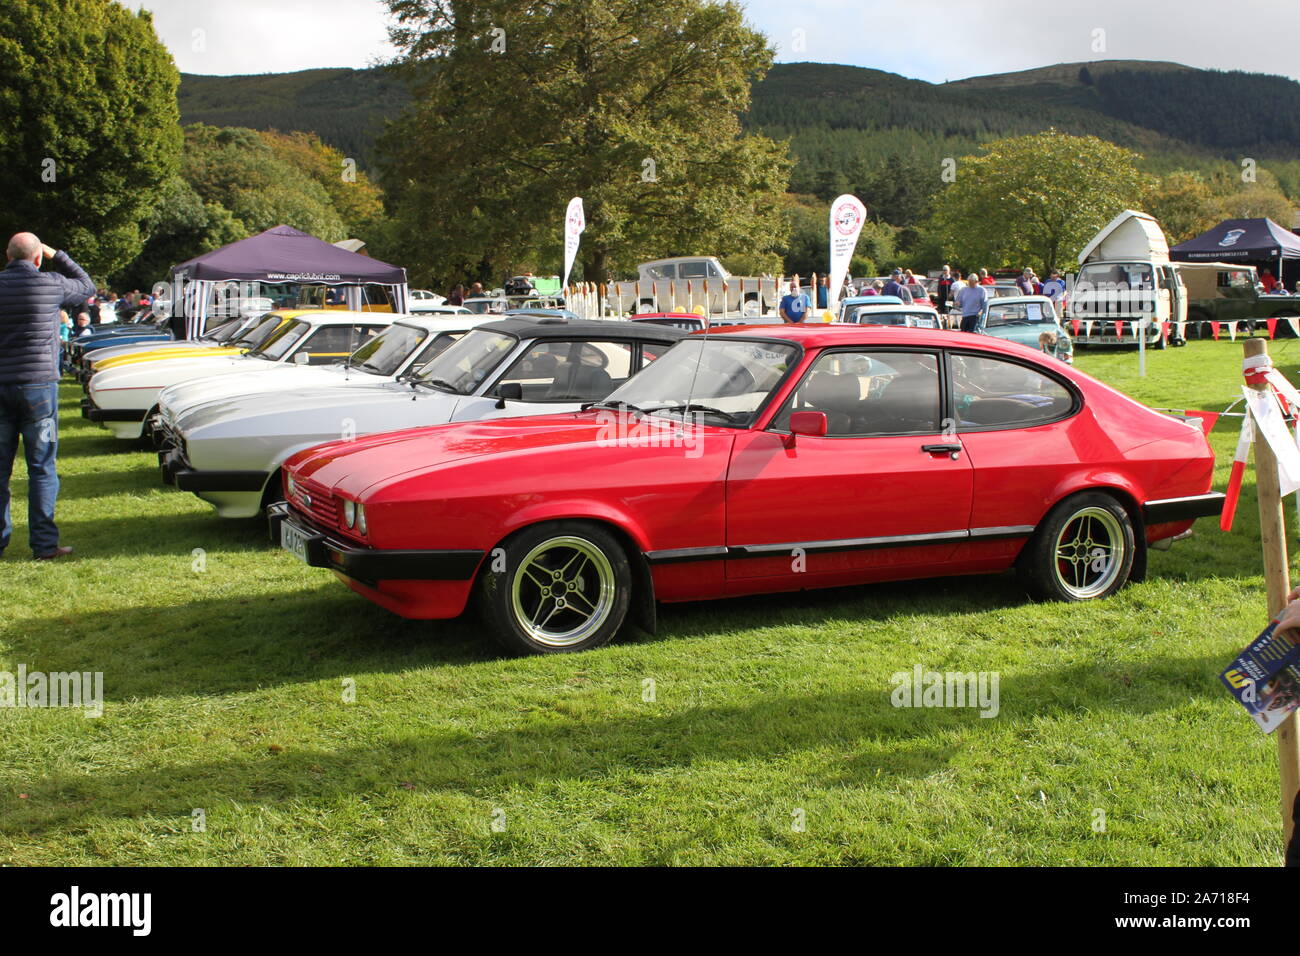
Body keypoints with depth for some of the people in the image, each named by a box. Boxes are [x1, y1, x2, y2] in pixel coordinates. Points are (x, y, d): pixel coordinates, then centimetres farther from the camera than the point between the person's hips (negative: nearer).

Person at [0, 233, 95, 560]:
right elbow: (86, 285, 15)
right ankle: (44, 544, 1)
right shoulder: (51, 284, -5)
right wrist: (55, 255, 19)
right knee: (42, 469, 2)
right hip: (38, 385, -3)